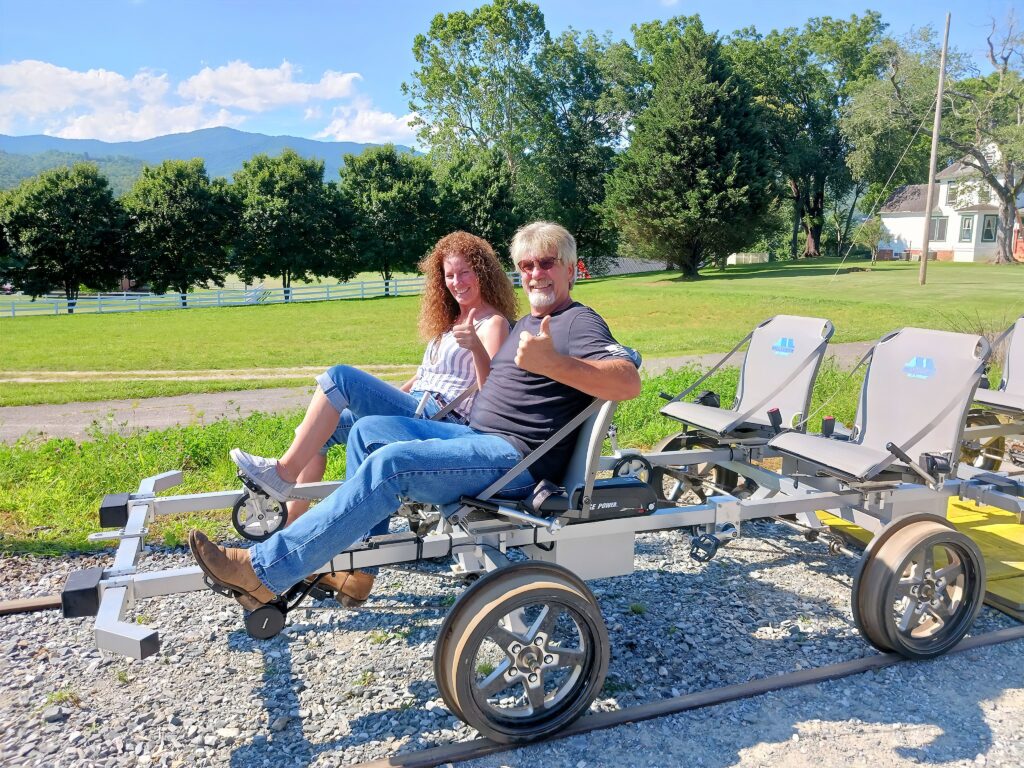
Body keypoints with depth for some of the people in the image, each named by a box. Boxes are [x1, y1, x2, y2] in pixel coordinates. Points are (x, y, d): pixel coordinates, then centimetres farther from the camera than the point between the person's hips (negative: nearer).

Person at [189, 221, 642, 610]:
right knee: (368, 430, 5)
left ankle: (265, 571, -22)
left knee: (390, 463, -26)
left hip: (516, 456, -10)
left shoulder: (578, 322, -7)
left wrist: (554, 364, -38)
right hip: (477, 436, 10)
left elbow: (629, 381, -25)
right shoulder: (528, 323, 23)